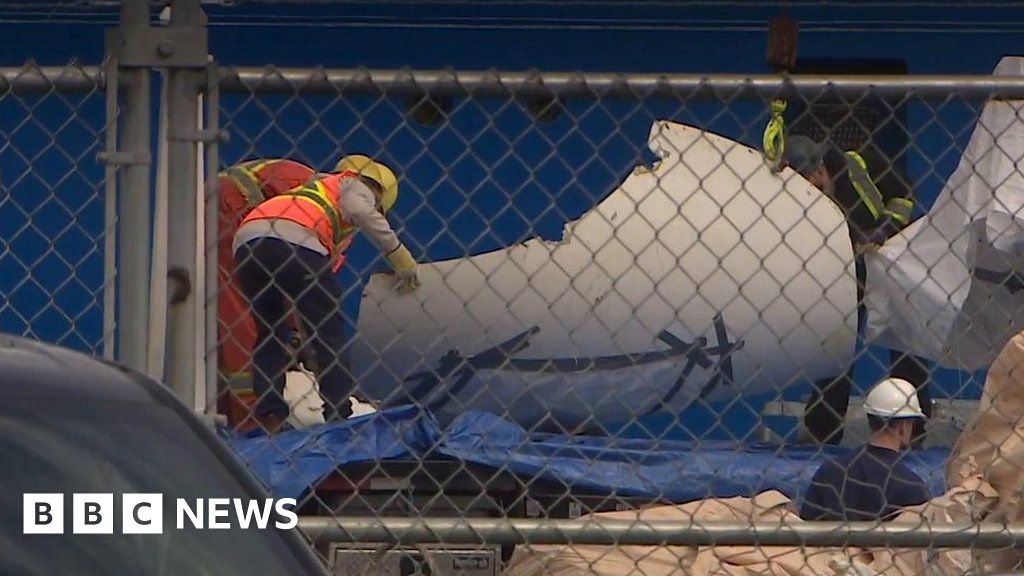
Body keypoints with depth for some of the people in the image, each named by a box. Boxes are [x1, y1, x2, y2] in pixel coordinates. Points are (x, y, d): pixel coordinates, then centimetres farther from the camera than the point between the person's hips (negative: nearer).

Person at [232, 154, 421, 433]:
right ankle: (339, 415, 1)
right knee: (328, 330, 6)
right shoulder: (357, 186, 23)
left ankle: (269, 415, 8)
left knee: (269, 332, 19)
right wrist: (401, 258, 3)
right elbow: (362, 212, -2)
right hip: (294, 240, -7)